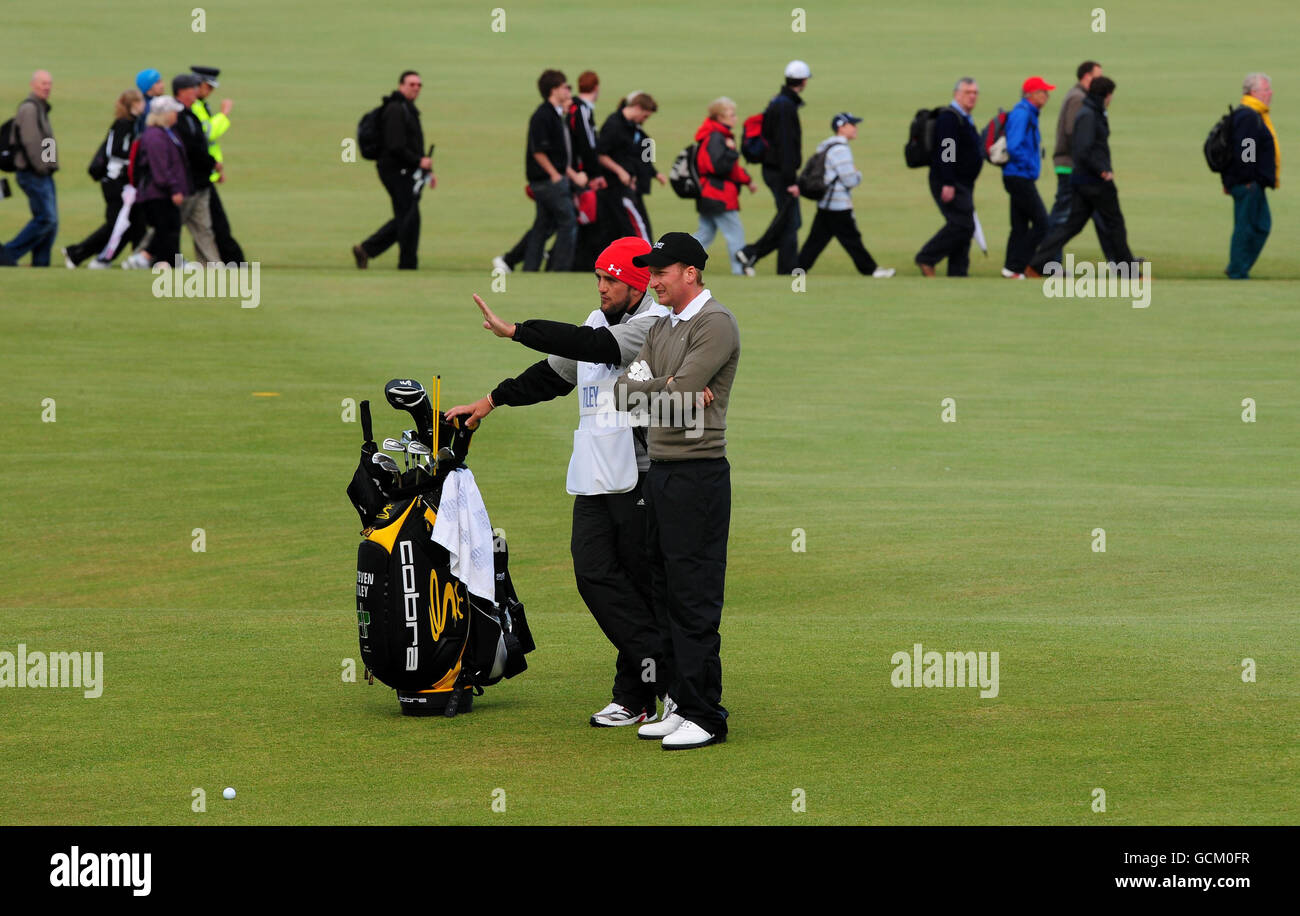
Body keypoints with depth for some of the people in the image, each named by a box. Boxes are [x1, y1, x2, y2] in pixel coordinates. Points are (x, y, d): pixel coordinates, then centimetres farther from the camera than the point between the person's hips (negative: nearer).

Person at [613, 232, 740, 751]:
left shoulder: (715, 324, -10)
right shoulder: (661, 329, 18)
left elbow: (676, 393, -19)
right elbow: (623, 391, 7)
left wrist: (643, 388, -1)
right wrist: (678, 394, -11)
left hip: (698, 474, -9)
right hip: (660, 471, 9)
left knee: (695, 599, -9)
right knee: (666, 594, 11)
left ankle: (705, 717, -8)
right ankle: (681, 706, 17)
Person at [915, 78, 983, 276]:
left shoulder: (965, 119, 20)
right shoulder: (949, 118, -14)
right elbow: (945, 152, -22)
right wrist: (947, 184, -28)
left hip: (962, 184, 10)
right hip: (950, 184, -10)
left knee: (964, 227, 8)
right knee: (962, 224, -17)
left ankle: (957, 273, 10)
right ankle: (926, 258, -9)